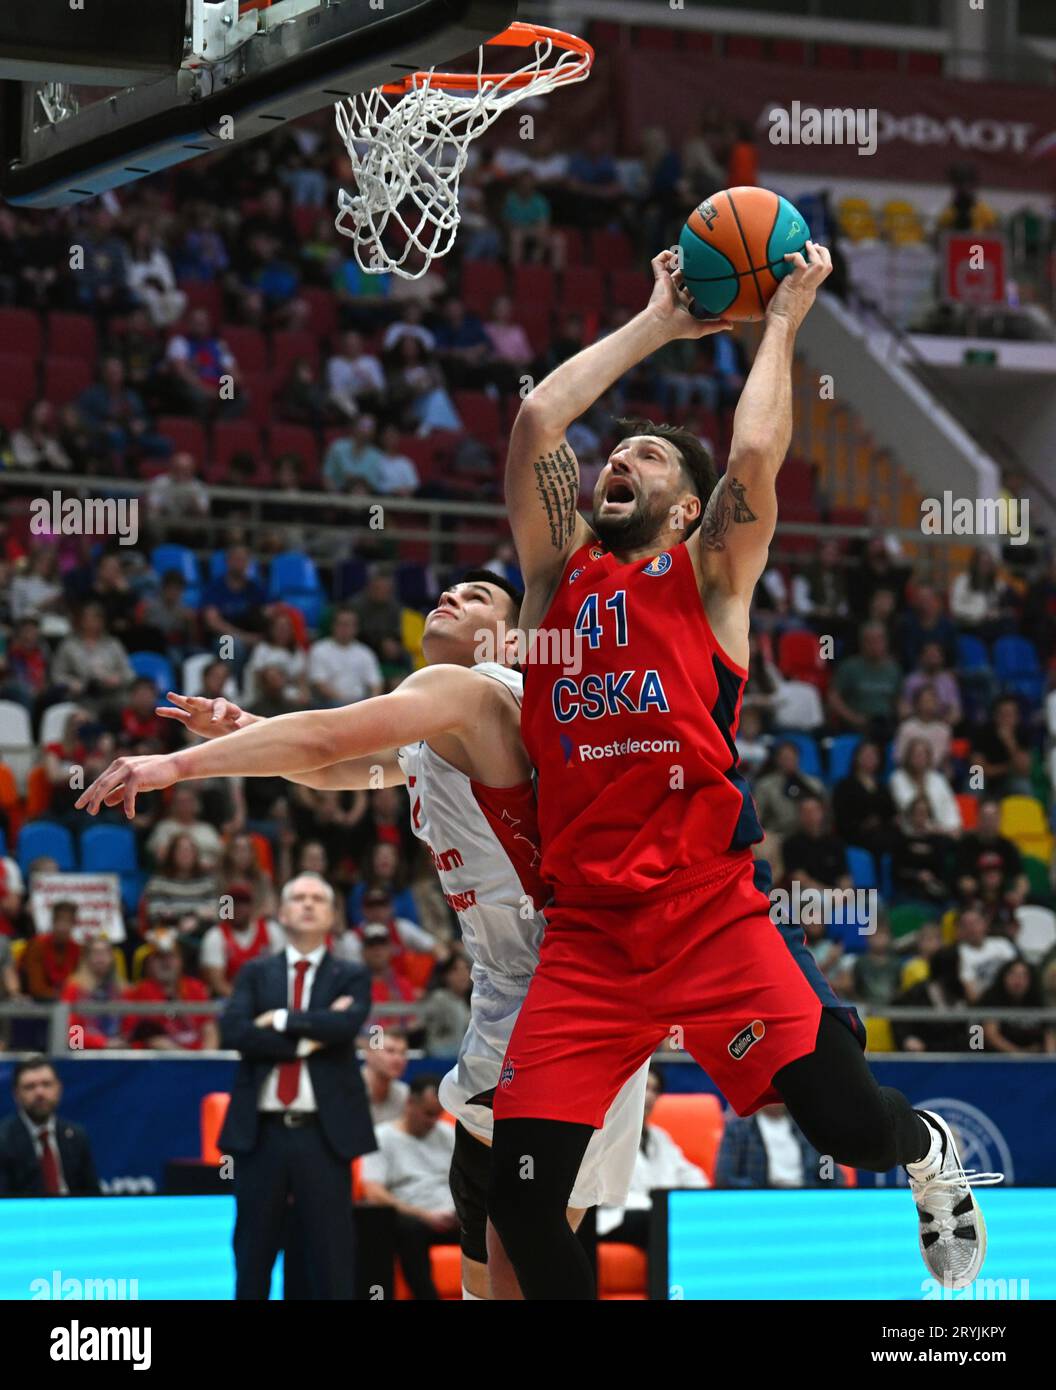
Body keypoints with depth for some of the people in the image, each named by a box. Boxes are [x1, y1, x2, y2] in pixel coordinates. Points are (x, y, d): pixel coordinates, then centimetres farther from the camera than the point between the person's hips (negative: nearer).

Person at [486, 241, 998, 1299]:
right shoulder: (559, 571, 16)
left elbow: (756, 452, -7)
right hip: (585, 932, 3)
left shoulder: (707, 577, 9)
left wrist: (783, 318, 5)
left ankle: (929, 1154, 25)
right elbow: (537, 419, 6)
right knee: (520, 1195, -10)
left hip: (712, 912, -2)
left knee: (850, 1124, -13)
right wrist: (658, 324, 14)